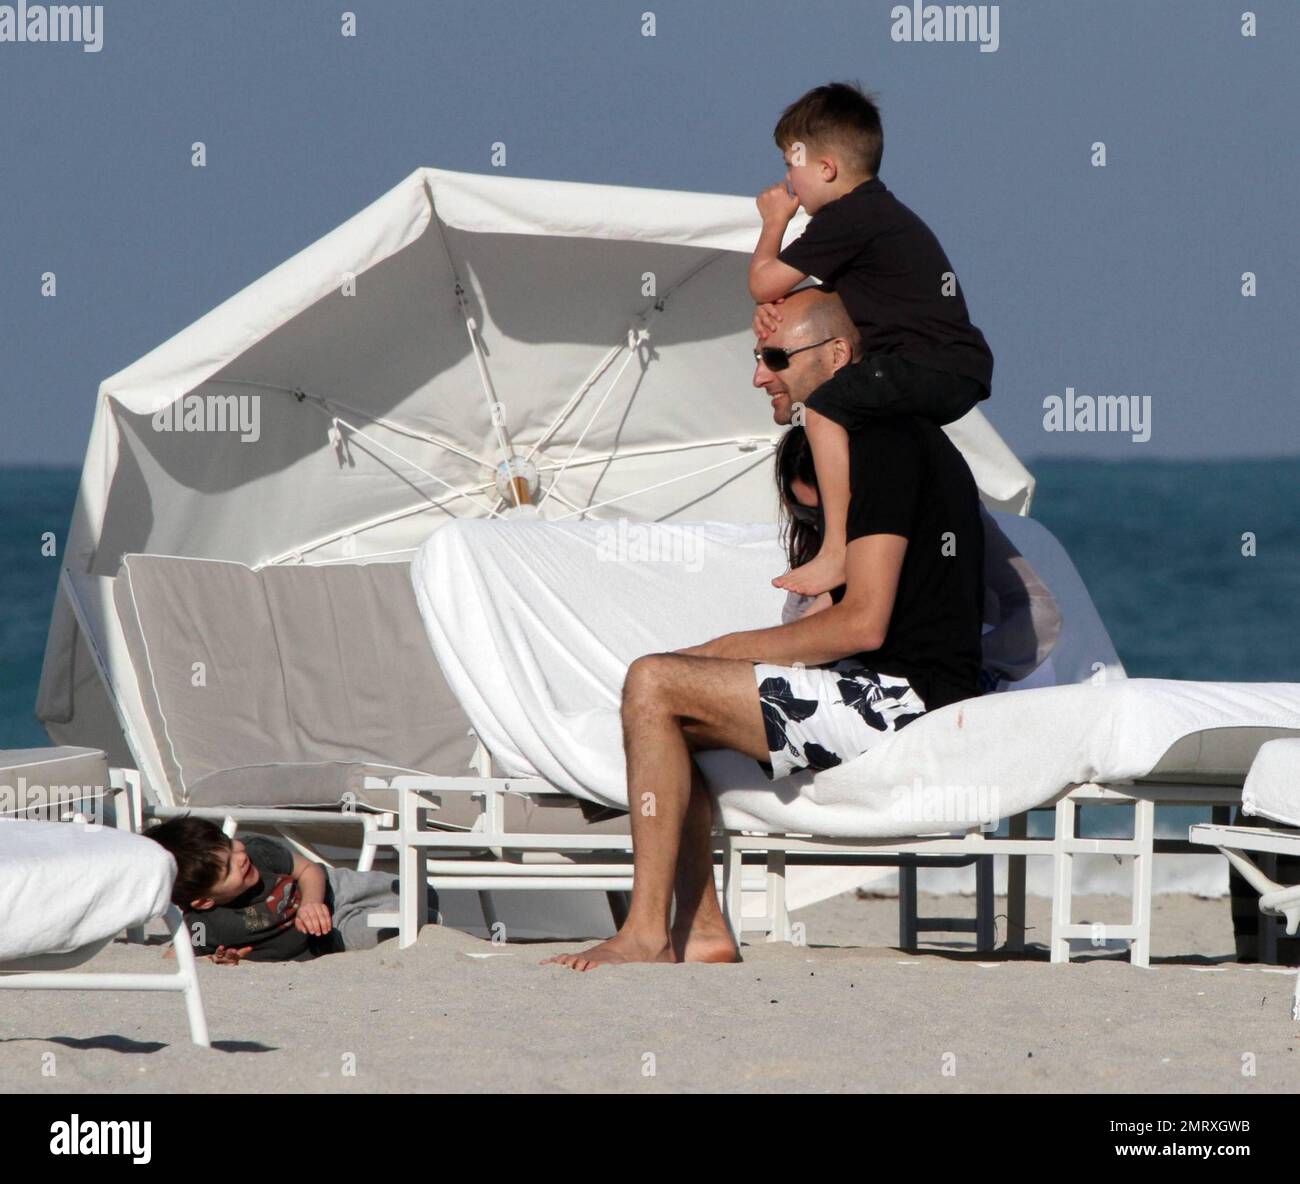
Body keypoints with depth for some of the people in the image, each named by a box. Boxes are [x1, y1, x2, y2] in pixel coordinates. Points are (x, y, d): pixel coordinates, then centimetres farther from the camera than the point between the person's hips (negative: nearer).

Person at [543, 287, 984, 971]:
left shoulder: (882, 446, -12)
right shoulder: (907, 439, 21)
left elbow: (864, 623, -20)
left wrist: (728, 651, -9)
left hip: (899, 699, -11)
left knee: (653, 685, -16)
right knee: (672, 717, 15)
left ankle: (646, 933, -18)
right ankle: (701, 933, 3)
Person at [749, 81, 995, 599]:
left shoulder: (846, 220, -12)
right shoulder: (879, 211, 21)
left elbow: (763, 282, -8)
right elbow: (835, 297, 29)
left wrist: (774, 222, 11)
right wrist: (774, 308, 9)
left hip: (935, 367, -11)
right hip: (962, 368, 11)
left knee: (826, 405, -19)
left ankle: (836, 552, -24)